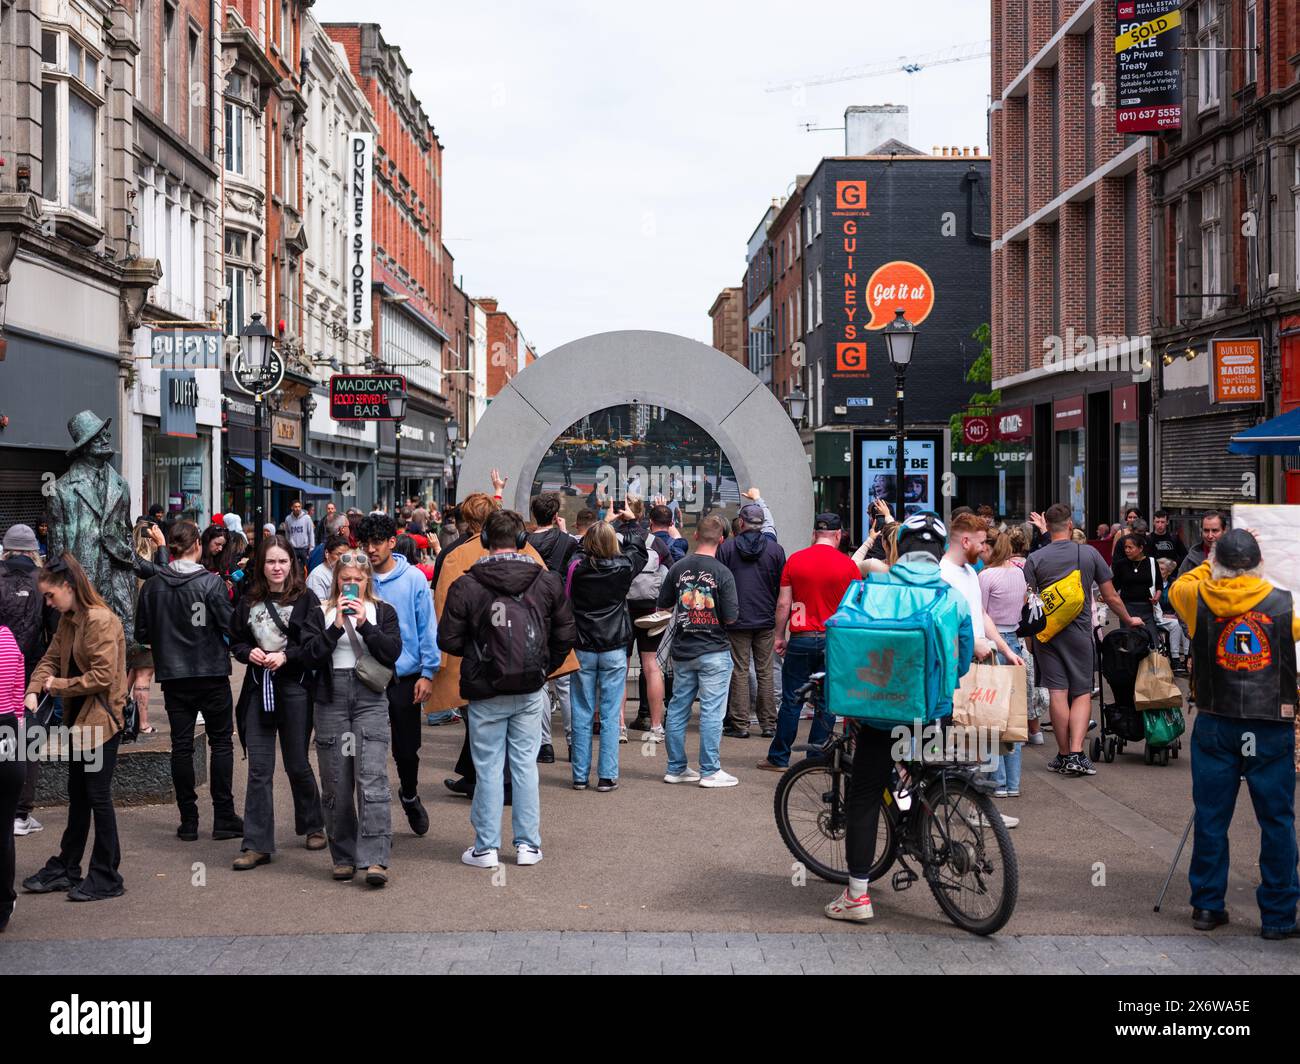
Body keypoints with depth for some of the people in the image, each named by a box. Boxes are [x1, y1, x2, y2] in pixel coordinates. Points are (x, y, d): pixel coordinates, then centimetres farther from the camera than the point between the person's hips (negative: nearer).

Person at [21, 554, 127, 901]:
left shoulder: (101, 621, -18)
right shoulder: (68, 621, 11)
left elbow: (103, 676, -22)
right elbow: (51, 659, 10)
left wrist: (59, 686, -13)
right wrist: (34, 691, -8)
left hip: (101, 718, -9)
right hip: (79, 719, 9)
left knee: (98, 795, -2)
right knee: (78, 796, 17)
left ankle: (106, 878, 7)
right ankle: (65, 869, 28)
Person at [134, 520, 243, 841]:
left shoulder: (152, 585, -3)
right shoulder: (211, 582, -13)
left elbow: (142, 633, 2)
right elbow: (229, 625, -13)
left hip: (172, 674, 3)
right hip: (211, 673, -3)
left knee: (181, 745, 9)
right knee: (221, 741, 8)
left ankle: (188, 821, 11)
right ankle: (223, 817, 6)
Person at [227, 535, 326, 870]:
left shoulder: (305, 598, -3)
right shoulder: (249, 601, 8)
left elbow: (315, 645, -6)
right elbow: (235, 641, 14)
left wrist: (286, 656, -18)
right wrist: (249, 652, -6)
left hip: (294, 688, -3)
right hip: (258, 689, 3)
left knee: (297, 764, 10)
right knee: (259, 769, 0)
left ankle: (313, 825, 33)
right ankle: (257, 845, 3)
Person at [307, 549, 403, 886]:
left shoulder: (382, 612, 9)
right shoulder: (321, 613, 10)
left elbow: (392, 653, -3)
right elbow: (311, 654, -2)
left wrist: (365, 624, -10)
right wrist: (336, 626, -11)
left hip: (370, 700, -2)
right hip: (331, 702, 2)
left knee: (372, 779, -12)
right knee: (335, 785, 5)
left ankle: (375, 859, -15)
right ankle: (343, 857, 16)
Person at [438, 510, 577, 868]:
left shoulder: (466, 585, -10)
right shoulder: (547, 581, -2)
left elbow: (449, 641, -8)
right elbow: (566, 634, 3)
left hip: (486, 692, -2)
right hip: (531, 691, 2)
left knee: (489, 768, 6)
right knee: (525, 764, 10)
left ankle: (486, 847, 12)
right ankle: (528, 845, 15)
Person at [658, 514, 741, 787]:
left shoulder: (678, 568, 0)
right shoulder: (723, 573, -13)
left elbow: (663, 605, 9)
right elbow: (730, 618, -14)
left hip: (682, 650, 5)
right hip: (713, 652, -5)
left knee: (677, 708, 12)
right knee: (712, 711, 0)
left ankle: (676, 768, 19)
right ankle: (709, 771, 2)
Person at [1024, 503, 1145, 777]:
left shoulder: (1035, 559, -3)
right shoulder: (1089, 554, -1)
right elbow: (1110, 596, 6)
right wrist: (1129, 619, 22)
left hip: (1046, 632, 0)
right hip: (1080, 632, 0)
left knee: (1058, 693, 2)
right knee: (1082, 693, 6)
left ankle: (1064, 755, 8)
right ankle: (1077, 755, -8)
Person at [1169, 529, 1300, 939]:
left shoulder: (1198, 599, -4)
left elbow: (1176, 587, 19)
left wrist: (1208, 565, 28)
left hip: (1216, 725, 1)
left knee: (1211, 817, 10)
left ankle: (1206, 906, 17)